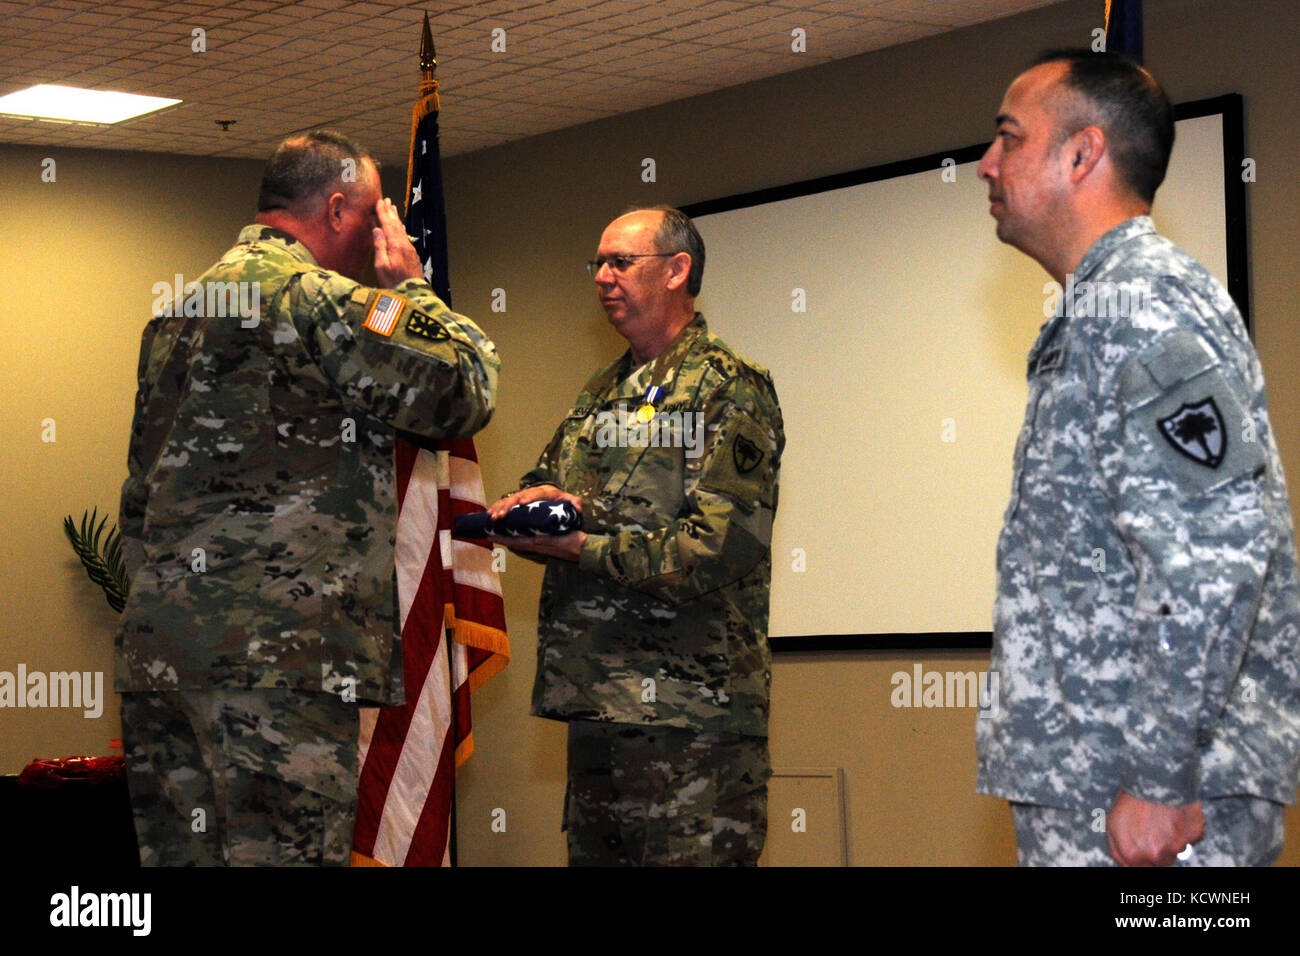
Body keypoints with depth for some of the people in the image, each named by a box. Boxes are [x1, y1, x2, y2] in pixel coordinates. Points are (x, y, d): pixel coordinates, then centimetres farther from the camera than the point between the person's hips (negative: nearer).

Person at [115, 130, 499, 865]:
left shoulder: (180, 310, 21)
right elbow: (466, 391, -7)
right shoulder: (314, 297, -9)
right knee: (283, 850, -8)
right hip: (275, 647, -9)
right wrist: (411, 285, 8)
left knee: (178, 849, 10)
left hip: (155, 641, 9)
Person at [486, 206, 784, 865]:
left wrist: (583, 546, -16)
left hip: (688, 707, -8)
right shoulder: (601, 394, 21)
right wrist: (532, 505, -3)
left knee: (692, 856, -7)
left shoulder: (729, 387, -6)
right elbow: (538, 487, 22)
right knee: (593, 854, 11)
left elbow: (717, 547, -16)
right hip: (594, 699, 8)